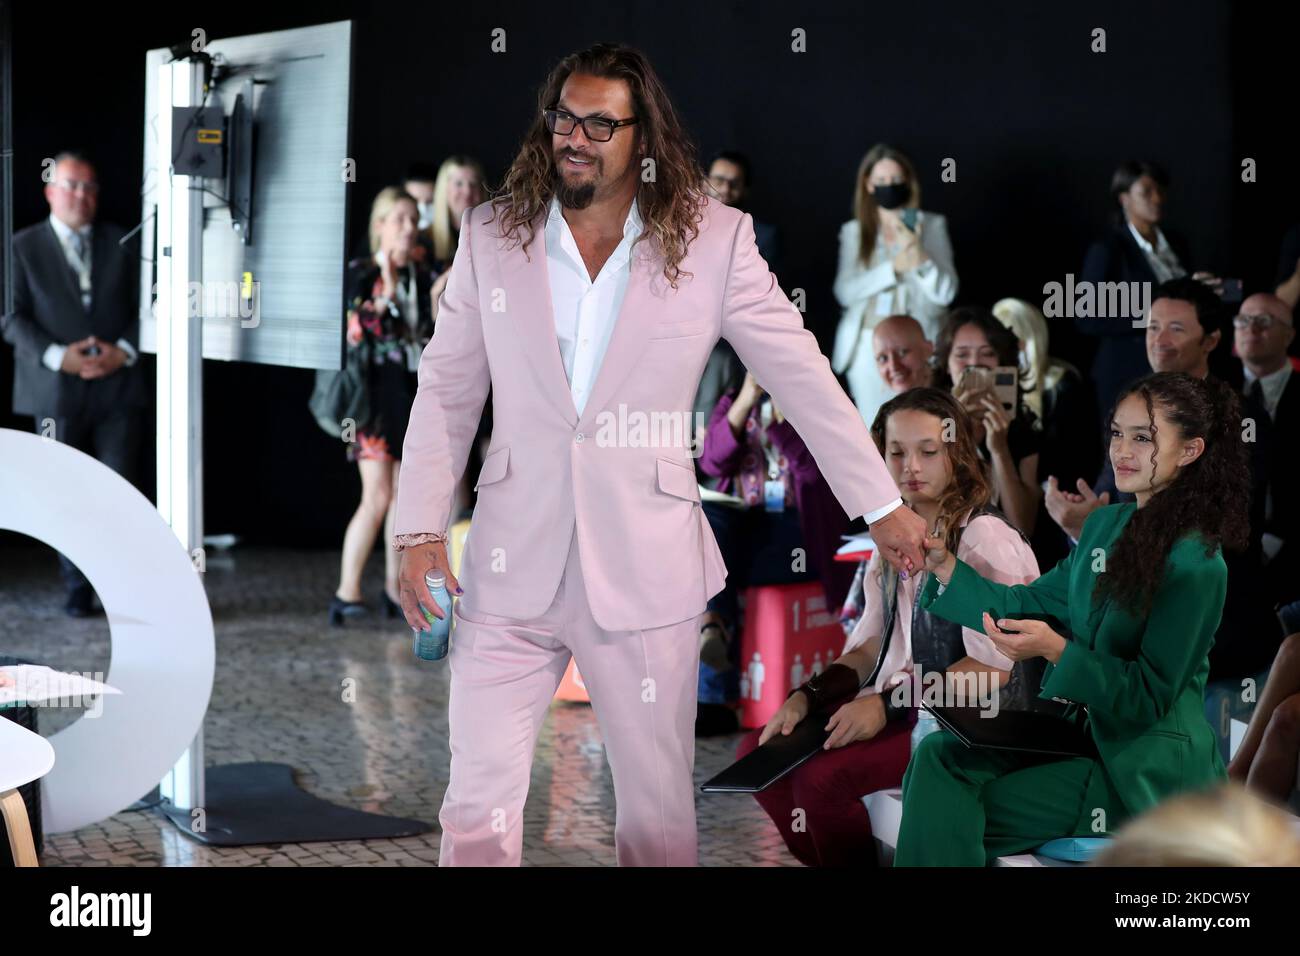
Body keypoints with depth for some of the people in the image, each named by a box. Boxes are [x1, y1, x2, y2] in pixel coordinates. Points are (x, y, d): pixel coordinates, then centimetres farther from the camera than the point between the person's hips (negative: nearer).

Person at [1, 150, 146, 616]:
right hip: (57, 390, 0)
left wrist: (125, 350, -9)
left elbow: (142, 305, 8)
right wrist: (57, 356, -14)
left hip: (117, 384, 1)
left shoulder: (120, 242, 10)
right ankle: (77, 590, 13)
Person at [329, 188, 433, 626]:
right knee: (377, 496, -14)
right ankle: (347, 591, -11)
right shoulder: (362, 274, -4)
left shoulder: (422, 276, 12)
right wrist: (387, 289, -17)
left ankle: (395, 588, 17)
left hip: (413, 395, 6)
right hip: (377, 391, -6)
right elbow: (357, 332, -15)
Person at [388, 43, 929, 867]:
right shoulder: (492, 236, 4)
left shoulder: (713, 241, -2)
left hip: (646, 574, -1)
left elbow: (803, 375, 4)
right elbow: (446, 392, 7)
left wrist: (883, 504, 8)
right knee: (476, 813, 0)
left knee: (658, 812, 8)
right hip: (513, 573, 1)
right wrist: (420, 530, -2)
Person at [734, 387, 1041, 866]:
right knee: (758, 753, -5)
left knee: (823, 774, -28)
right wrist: (808, 695, -2)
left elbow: (992, 668, -18)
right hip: (898, 709, 8)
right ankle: (831, 860, 10)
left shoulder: (986, 536, -12)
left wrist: (888, 704, -24)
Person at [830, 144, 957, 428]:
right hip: (867, 345, 2)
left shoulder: (932, 225, 5)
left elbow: (945, 293, -2)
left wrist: (919, 257, -19)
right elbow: (845, 291, -3)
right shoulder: (853, 231, 9)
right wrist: (893, 268, -14)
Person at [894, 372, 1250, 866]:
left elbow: (1150, 696, -18)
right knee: (939, 756, -11)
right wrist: (945, 567, 1)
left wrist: (1056, 650, -30)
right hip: (1076, 727, 8)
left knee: (956, 817, -17)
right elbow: (1028, 604, 15)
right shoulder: (1106, 524, 9)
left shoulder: (1196, 564, -17)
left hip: (1143, 766, -8)